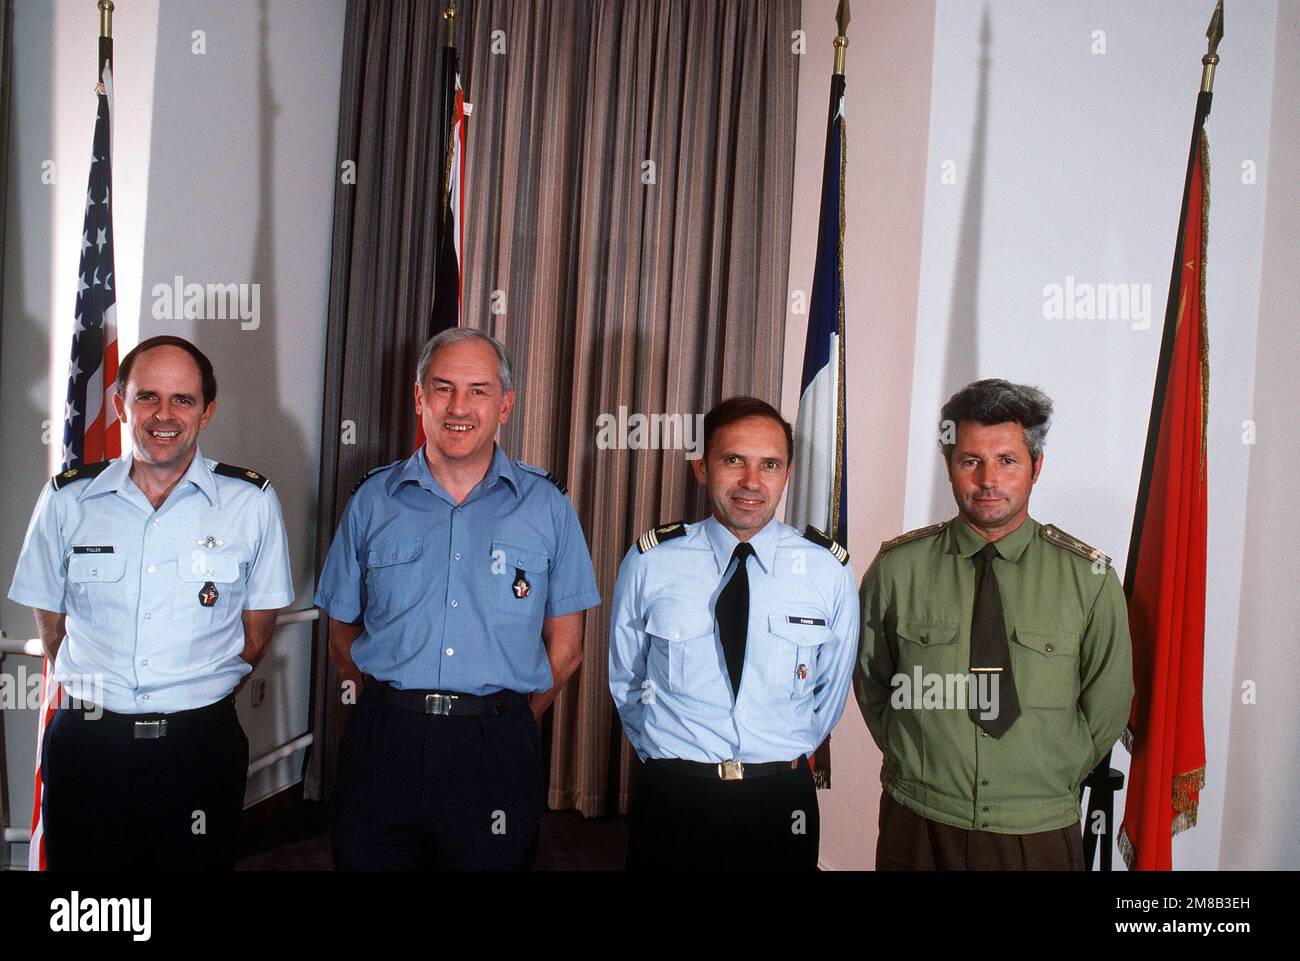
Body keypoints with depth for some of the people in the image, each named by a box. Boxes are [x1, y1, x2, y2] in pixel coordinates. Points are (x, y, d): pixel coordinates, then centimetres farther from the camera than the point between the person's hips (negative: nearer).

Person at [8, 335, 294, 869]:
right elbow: (50, 619, 11)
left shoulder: (252, 503, -3)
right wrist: (94, 695, 8)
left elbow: (257, 631, 5)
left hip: (201, 743, -1)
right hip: (85, 743, 1)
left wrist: (201, 696, 6)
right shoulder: (67, 500, 2)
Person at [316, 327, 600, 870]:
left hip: (496, 751, -1)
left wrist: (506, 725, 3)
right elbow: (342, 636, 11)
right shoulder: (374, 500, 6)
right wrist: (395, 711, 4)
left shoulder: (547, 505, 2)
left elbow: (564, 648, 5)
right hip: (383, 744, 1)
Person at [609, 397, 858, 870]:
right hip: (672, 797, 0)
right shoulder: (648, 563, -6)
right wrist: (663, 753, 8)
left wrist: (786, 758, 10)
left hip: (782, 802, 1)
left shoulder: (829, 570, -6)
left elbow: (831, 690, 6)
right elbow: (625, 679, 6)